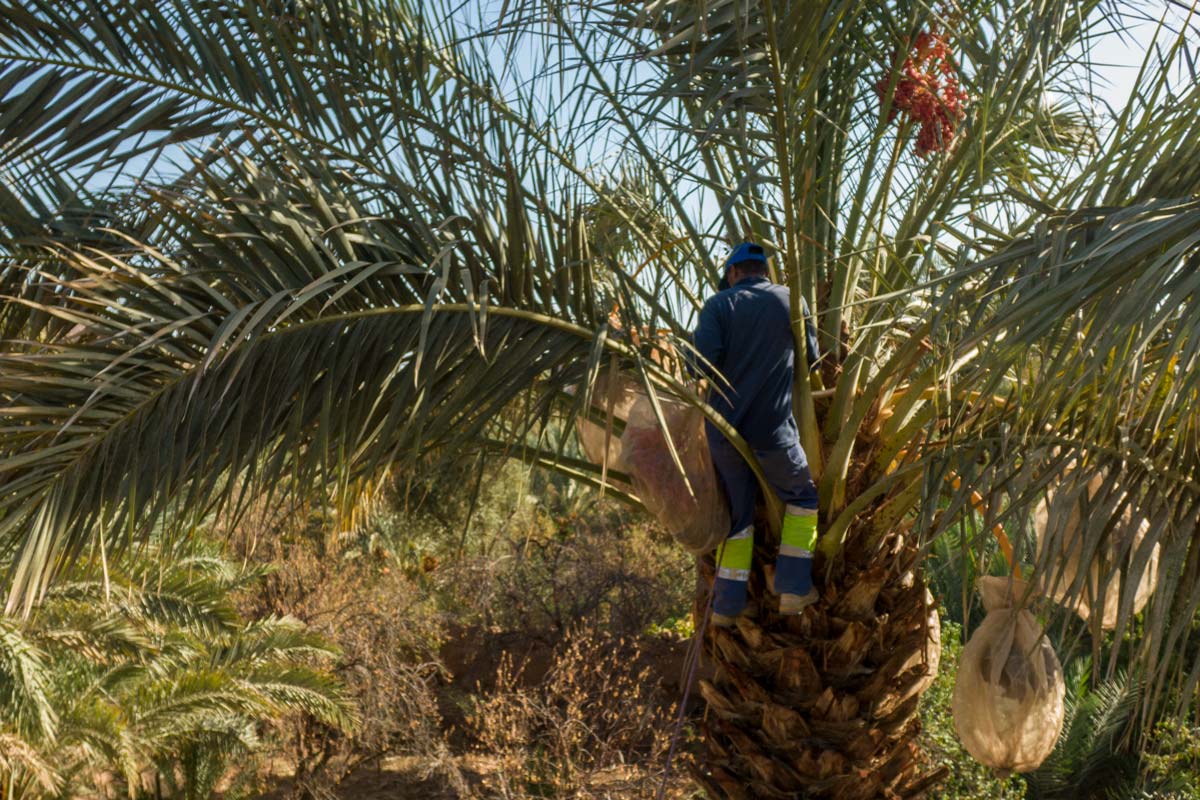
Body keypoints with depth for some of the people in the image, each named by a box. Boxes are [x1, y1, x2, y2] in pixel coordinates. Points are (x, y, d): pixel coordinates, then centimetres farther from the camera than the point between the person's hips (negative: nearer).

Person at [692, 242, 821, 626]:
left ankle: (727, 604, 17)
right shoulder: (791, 301, 1)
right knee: (803, 497, 21)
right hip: (772, 428, -1)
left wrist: (727, 373, 9)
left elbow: (703, 361, -13)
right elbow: (810, 358, 9)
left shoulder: (719, 304, -2)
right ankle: (794, 587, 16)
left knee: (736, 513, 15)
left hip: (724, 428, 2)